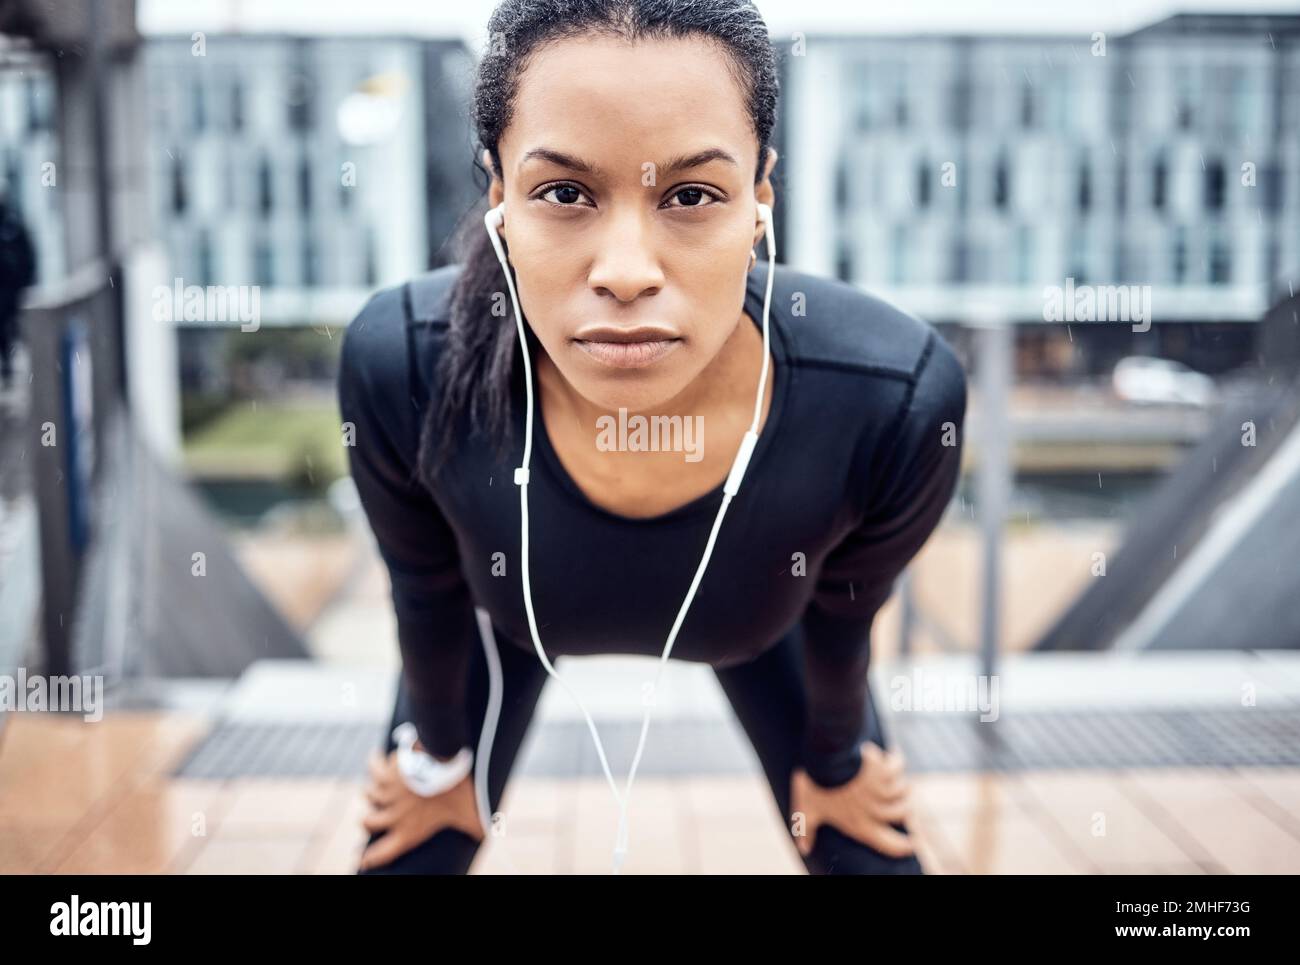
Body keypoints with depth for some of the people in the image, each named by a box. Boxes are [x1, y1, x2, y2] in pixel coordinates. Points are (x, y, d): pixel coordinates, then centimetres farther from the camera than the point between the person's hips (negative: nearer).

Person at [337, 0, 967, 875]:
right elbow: (429, 600, -16)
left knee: (869, 856, 10)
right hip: (515, 619, 0)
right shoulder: (400, 366, -40)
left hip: (758, 621, 1)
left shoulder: (897, 397, -40)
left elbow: (843, 616, -16)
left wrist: (833, 759, 4)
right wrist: (440, 755, 3)